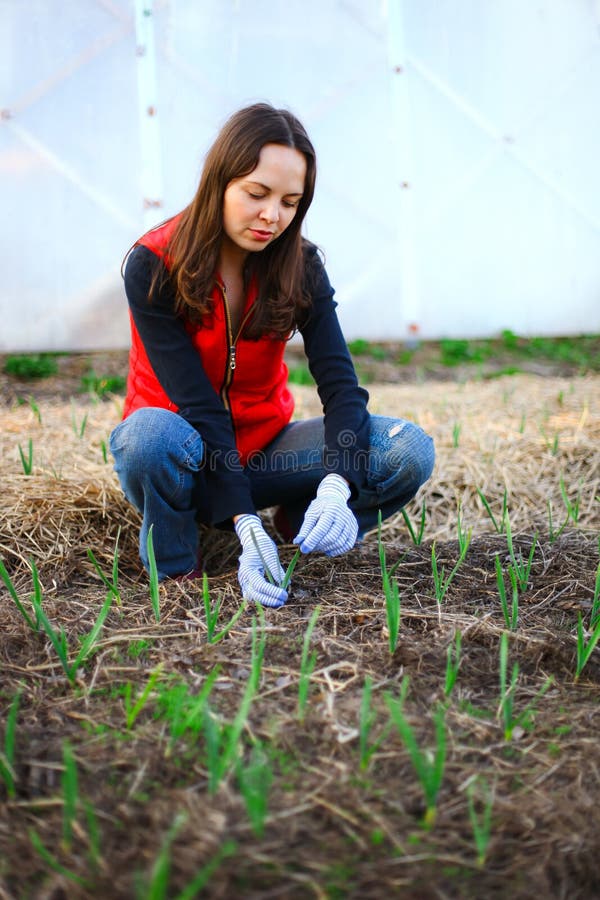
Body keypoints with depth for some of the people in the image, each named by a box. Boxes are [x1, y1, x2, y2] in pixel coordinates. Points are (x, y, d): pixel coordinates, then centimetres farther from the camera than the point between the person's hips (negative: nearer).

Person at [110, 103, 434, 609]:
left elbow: (340, 384, -18)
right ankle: (174, 574, -13)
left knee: (408, 451, -20)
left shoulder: (299, 266, -9)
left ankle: (299, 525, 3)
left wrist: (336, 489, -37)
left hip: (262, 448, 3)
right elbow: (197, 404, -25)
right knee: (154, 433, -40)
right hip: (186, 457, -2)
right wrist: (246, 524, -34)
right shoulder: (154, 267, -19)